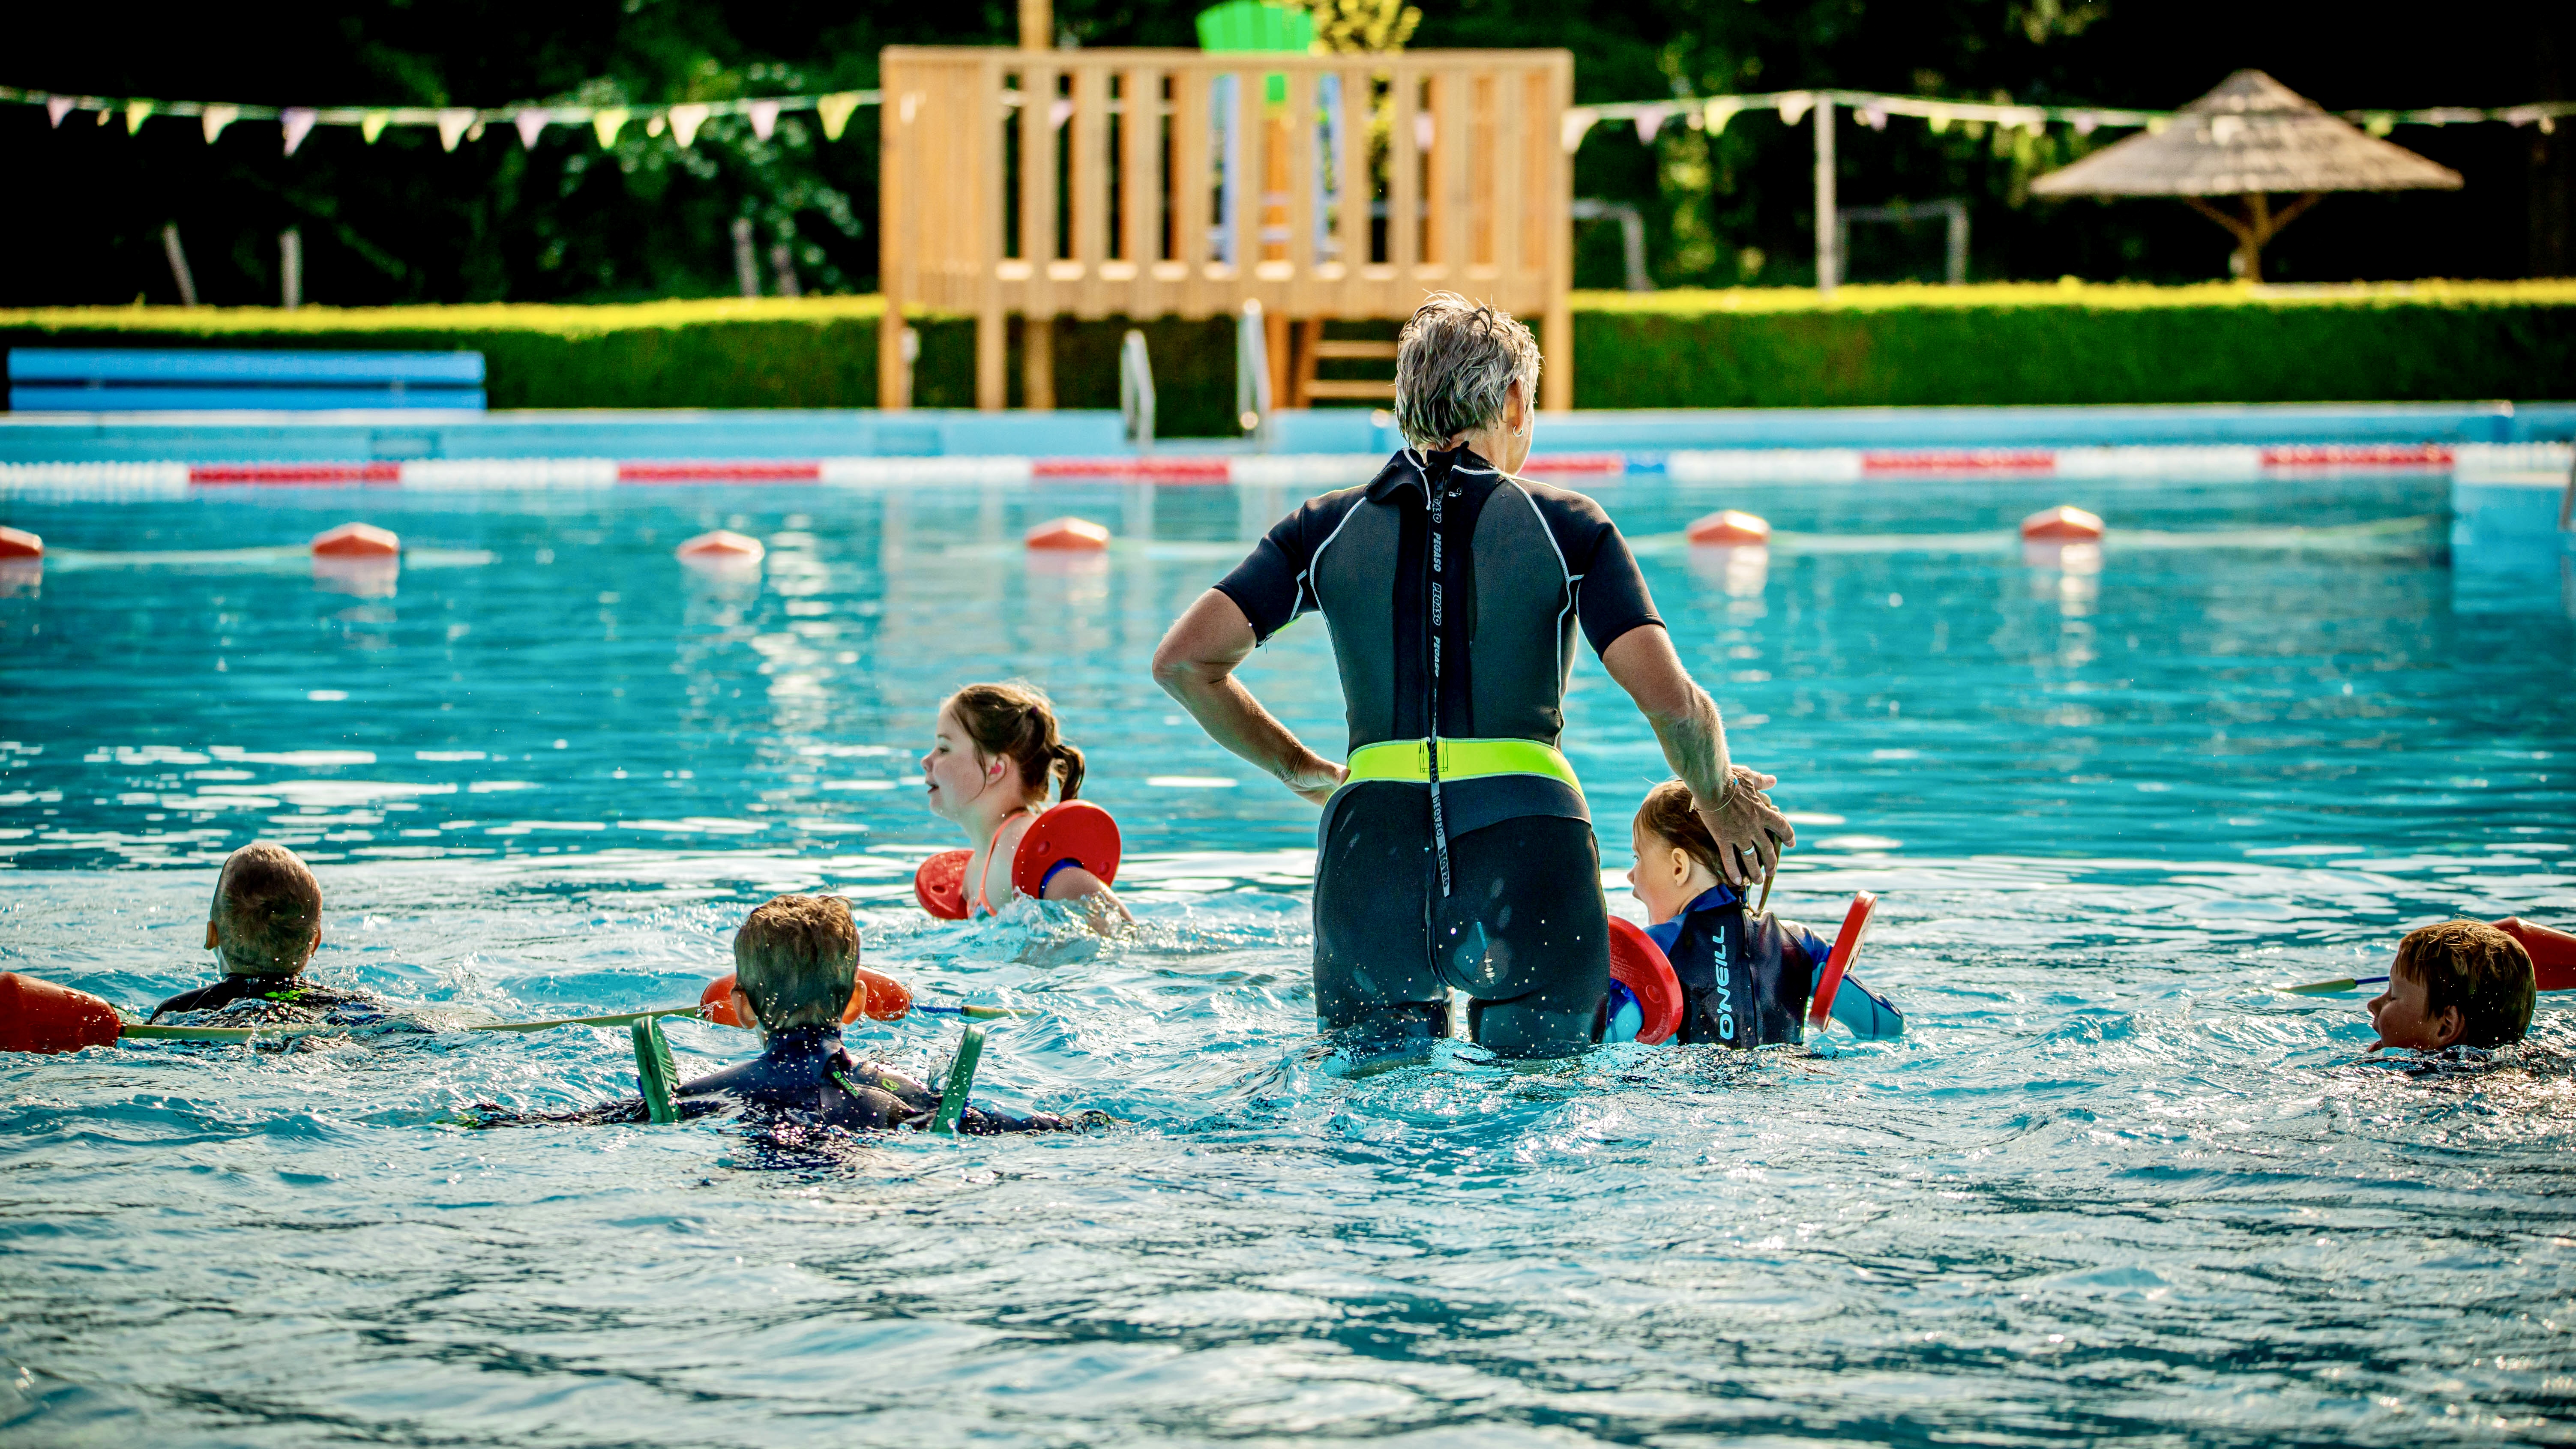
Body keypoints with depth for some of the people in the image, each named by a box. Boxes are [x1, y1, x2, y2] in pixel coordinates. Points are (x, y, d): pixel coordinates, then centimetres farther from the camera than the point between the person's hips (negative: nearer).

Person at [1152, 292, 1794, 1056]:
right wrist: (1717, 800, 15)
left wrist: (1299, 769, 21)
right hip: (1528, 853, -1)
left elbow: (1183, 661, 6)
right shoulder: (1567, 527, 4)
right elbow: (1670, 700, -5)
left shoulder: (1330, 528, 11)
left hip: (1372, 850, 1)